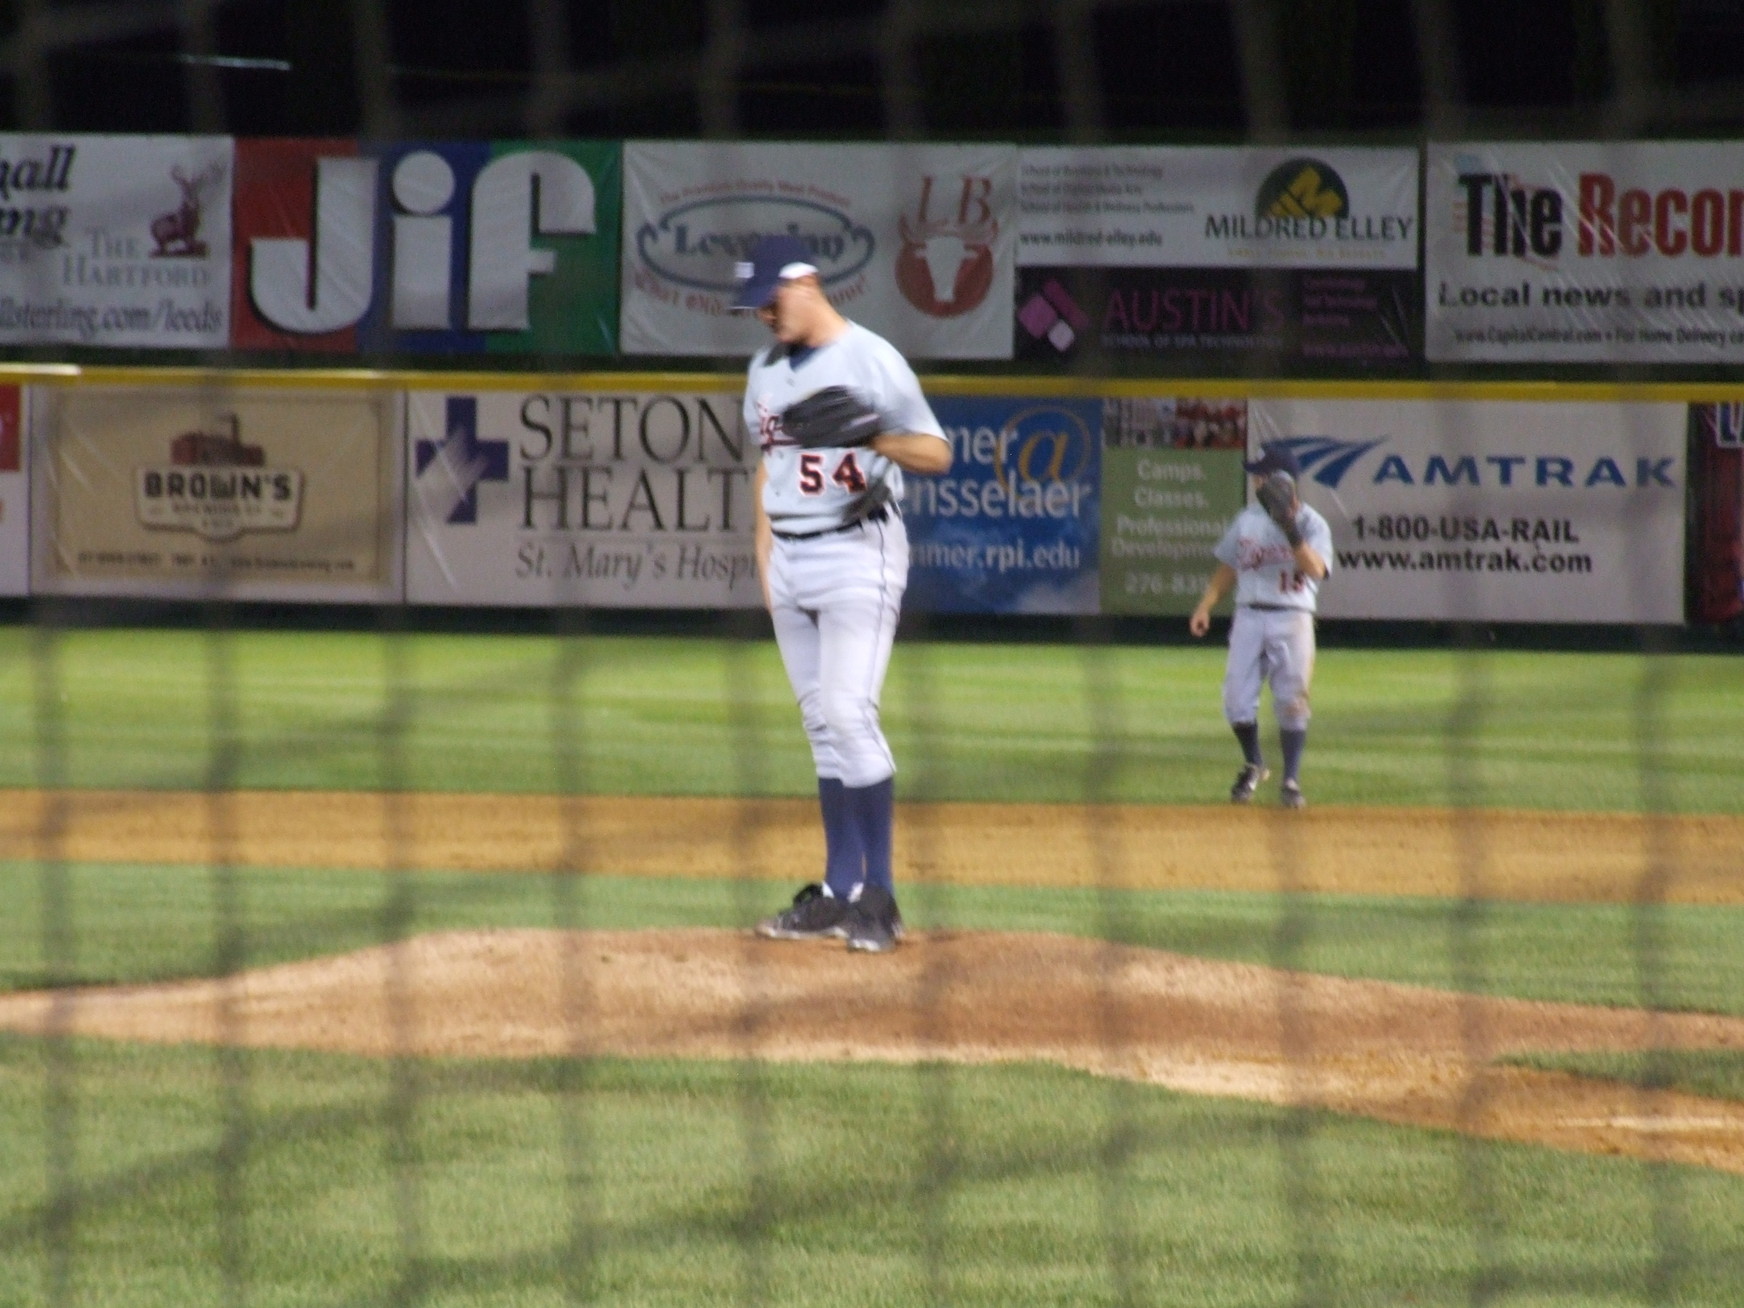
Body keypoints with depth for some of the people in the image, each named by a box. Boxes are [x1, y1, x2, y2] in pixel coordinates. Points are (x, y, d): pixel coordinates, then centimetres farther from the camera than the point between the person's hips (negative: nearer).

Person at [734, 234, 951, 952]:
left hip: (857, 551, -7)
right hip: (790, 560, 7)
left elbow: (936, 454, -9)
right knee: (821, 725, 8)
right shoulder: (766, 369, 13)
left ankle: (878, 898, -12)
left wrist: (872, 437, -26)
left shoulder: (870, 359, -8)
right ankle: (840, 891, 11)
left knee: (849, 713, -15)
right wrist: (764, 553, 13)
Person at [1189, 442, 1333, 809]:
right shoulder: (1247, 520, 10)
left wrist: (1291, 530, -29)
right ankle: (1253, 766, 22)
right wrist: (1205, 606, 6)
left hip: (1292, 618, -4)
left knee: (1291, 702, -5)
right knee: (1237, 700, -1)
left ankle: (1291, 780, 4)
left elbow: (1316, 569, -19)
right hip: (1249, 616, 4)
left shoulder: (1311, 523, -3)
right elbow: (1227, 568, 17)